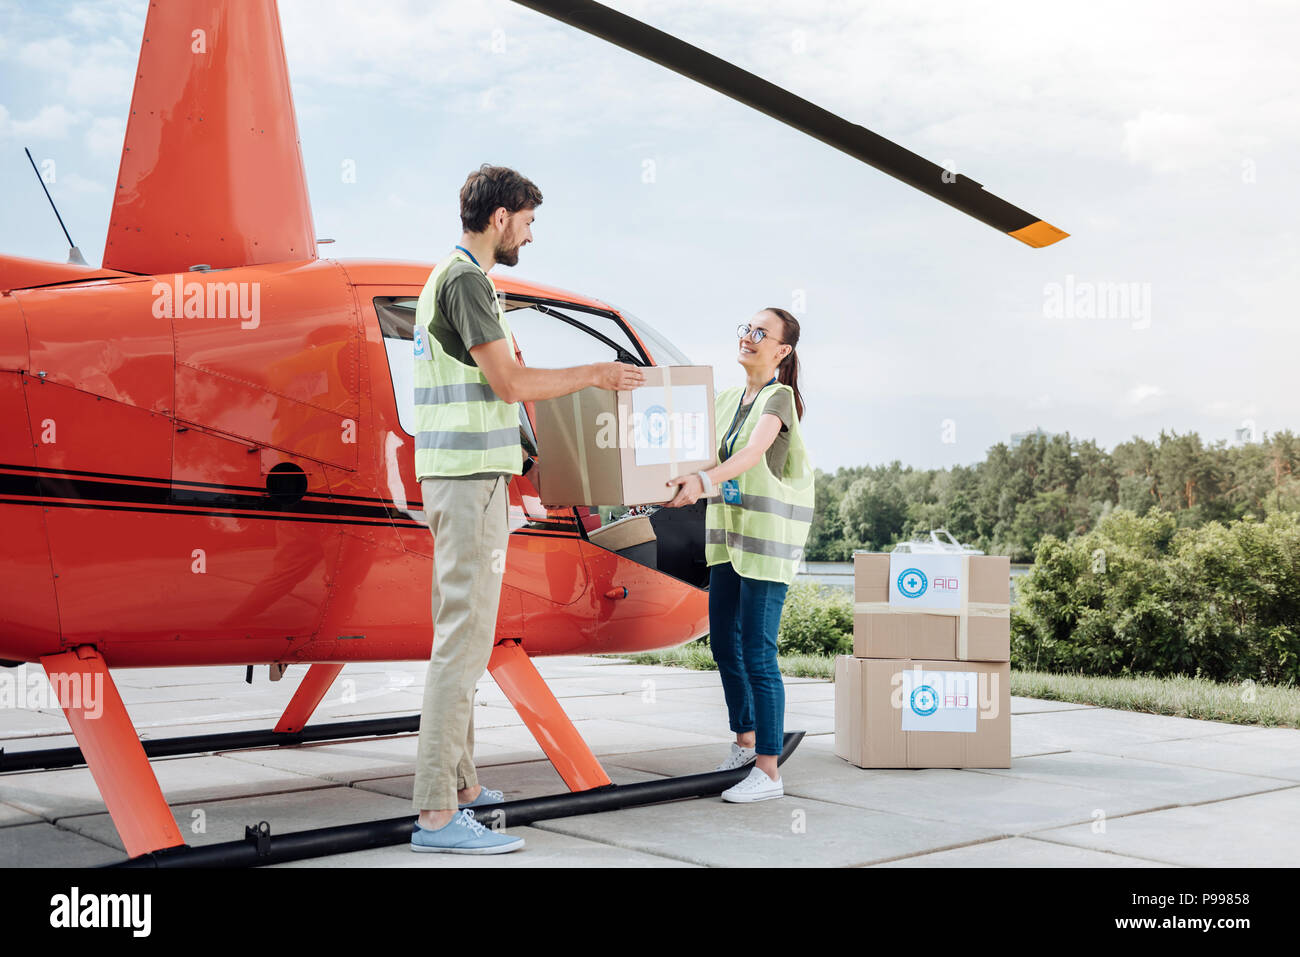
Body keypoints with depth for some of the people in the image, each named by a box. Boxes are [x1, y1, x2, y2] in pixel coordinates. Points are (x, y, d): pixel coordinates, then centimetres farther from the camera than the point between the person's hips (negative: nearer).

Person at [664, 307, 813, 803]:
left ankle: (768, 771, -2)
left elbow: (753, 453, -28)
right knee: (723, 642, 14)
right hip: (728, 530, 8)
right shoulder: (727, 399, 14)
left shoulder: (779, 398, -10)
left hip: (769, 534, -8)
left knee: (756, 653, -9)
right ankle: (744, 743, 32)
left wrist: (704, 481, -44)